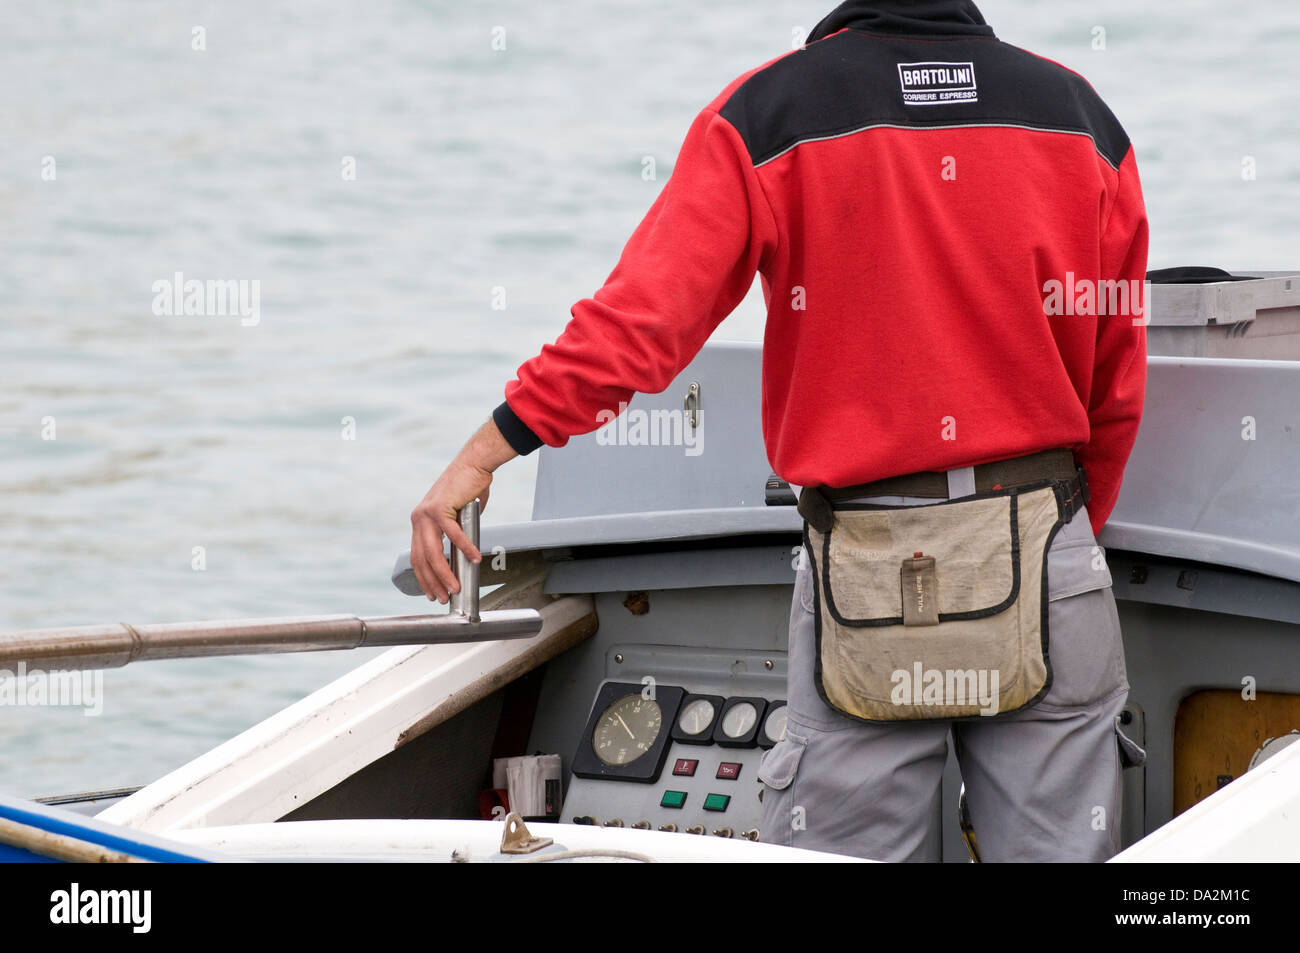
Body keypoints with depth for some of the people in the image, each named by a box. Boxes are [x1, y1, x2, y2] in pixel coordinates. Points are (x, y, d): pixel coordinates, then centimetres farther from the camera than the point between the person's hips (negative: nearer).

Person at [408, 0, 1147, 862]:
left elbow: (638, 320, -13)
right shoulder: (1078, 113, 5)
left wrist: (483, 457, -9)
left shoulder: (767, 114, -4)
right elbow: (1117, 387, 10)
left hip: (867, 567, -2)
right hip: (1046, 558, 2)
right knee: (1059, 851, 5)